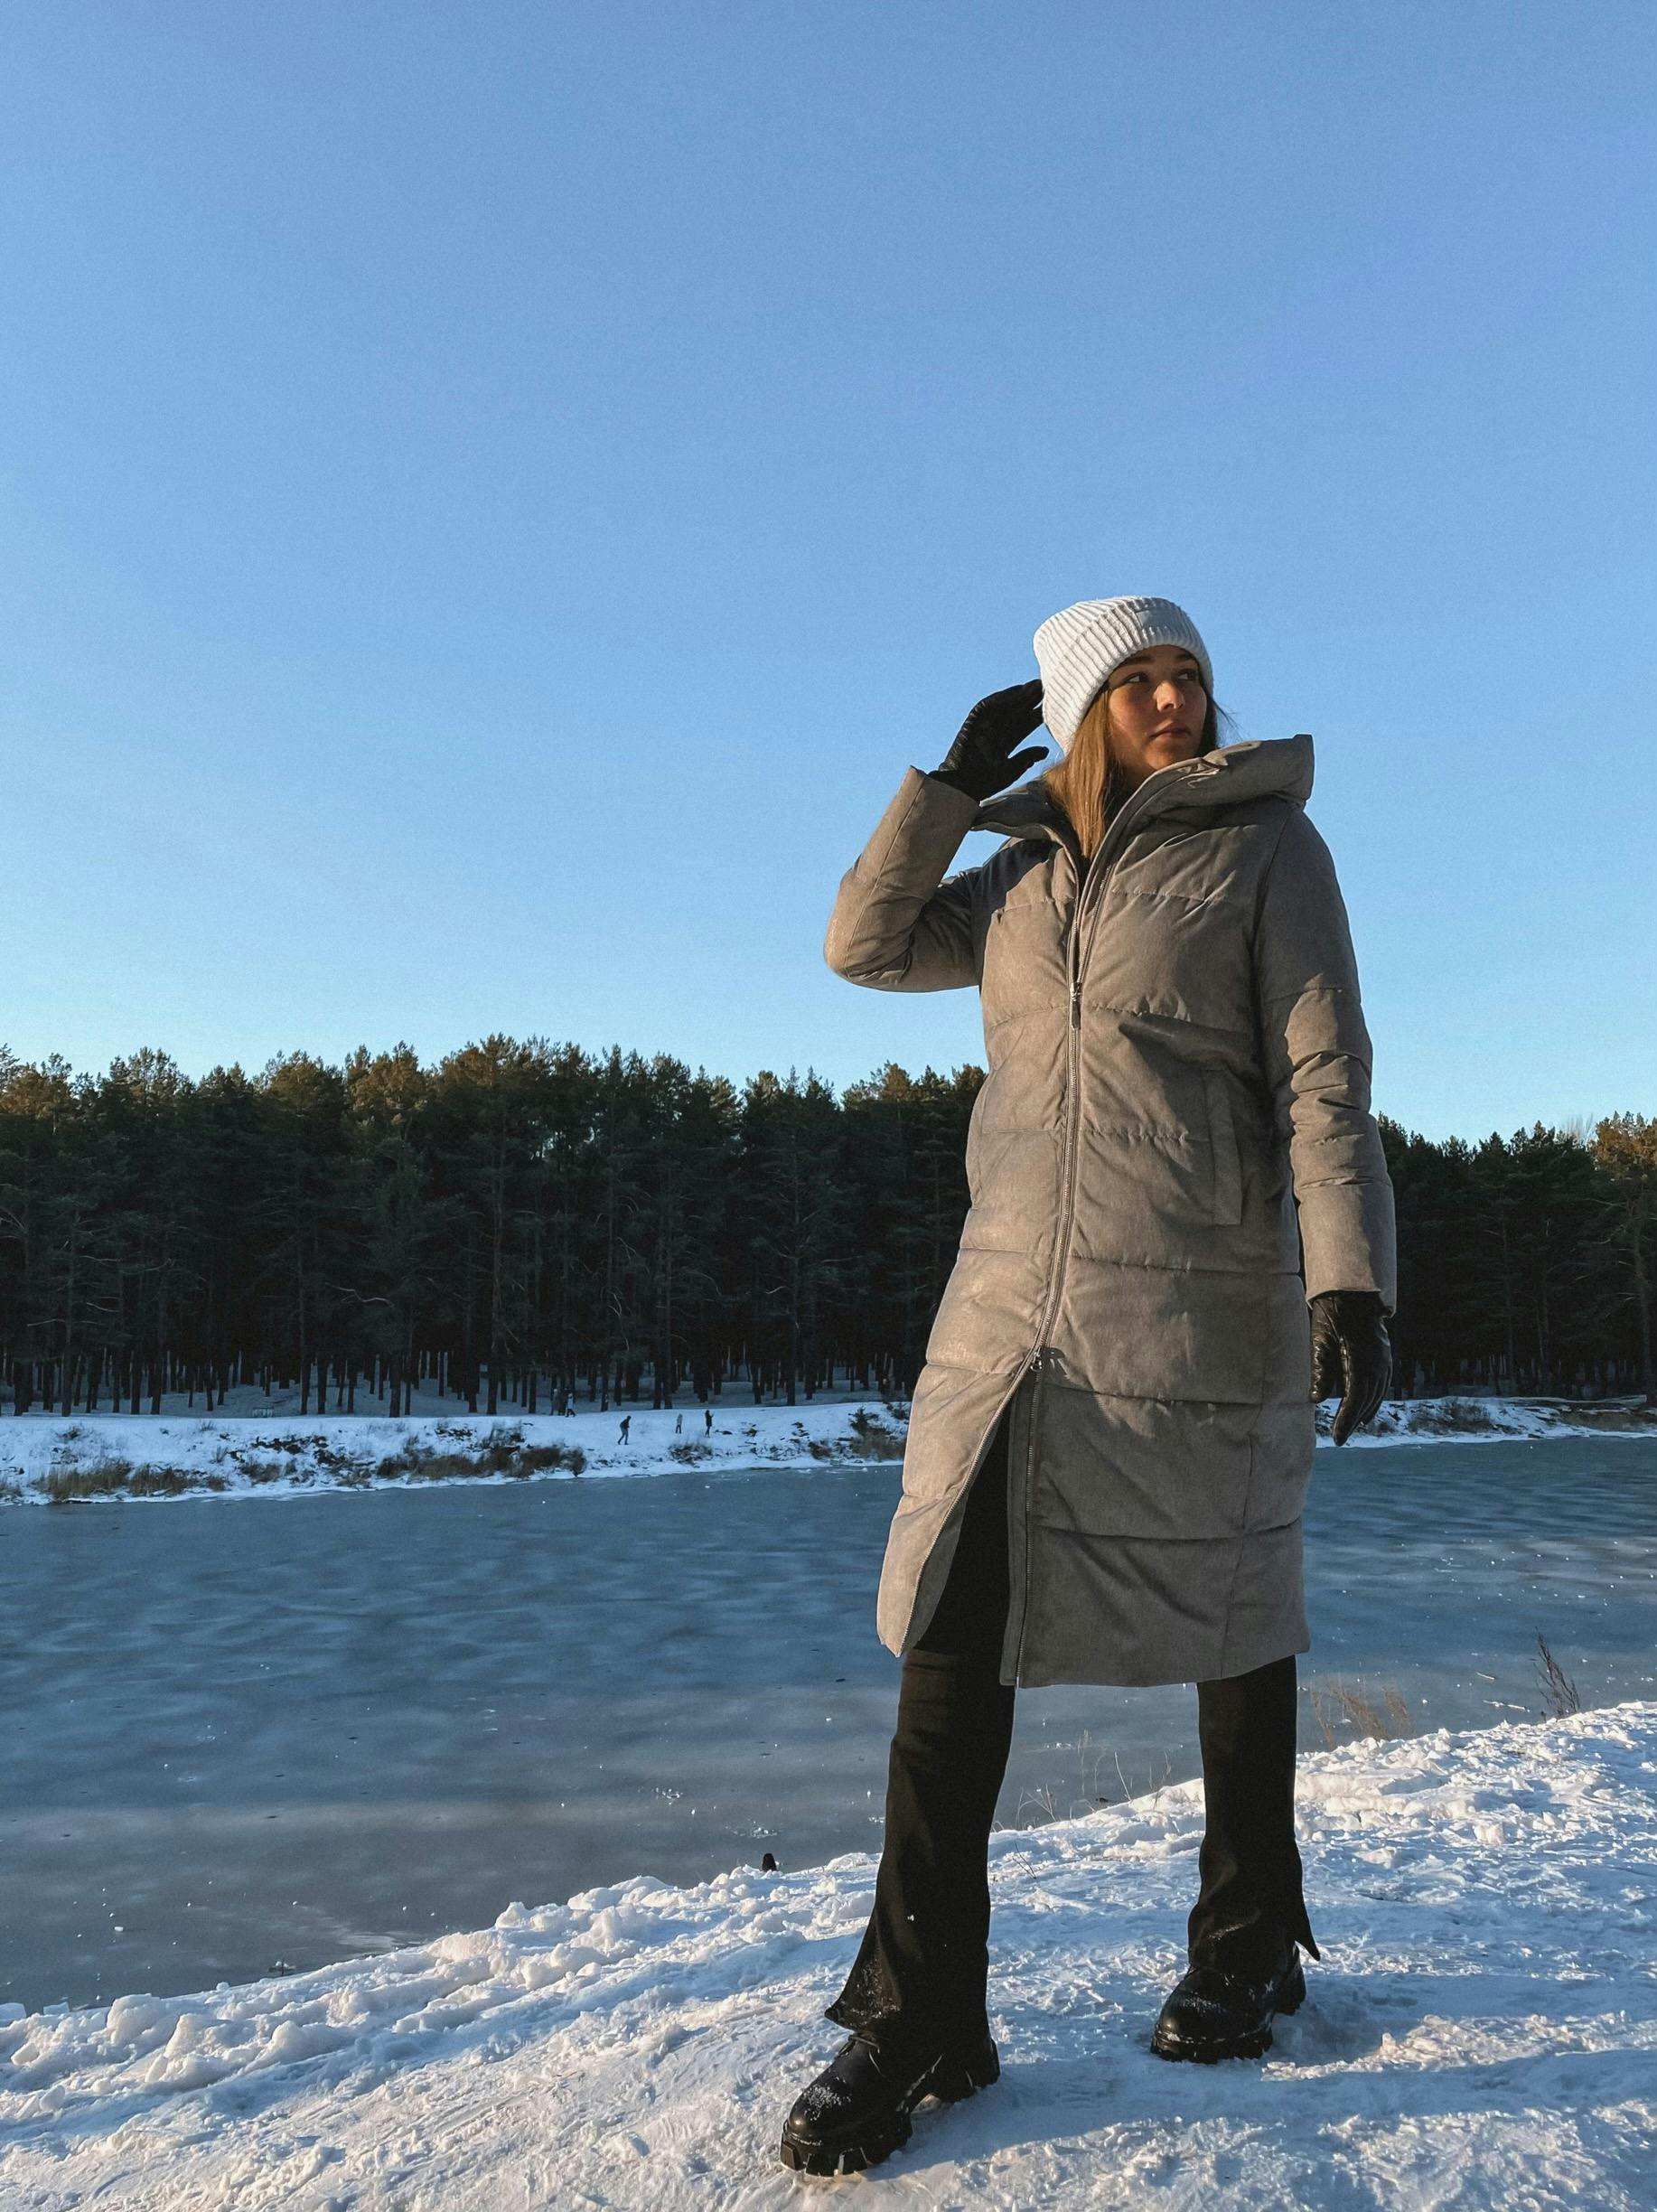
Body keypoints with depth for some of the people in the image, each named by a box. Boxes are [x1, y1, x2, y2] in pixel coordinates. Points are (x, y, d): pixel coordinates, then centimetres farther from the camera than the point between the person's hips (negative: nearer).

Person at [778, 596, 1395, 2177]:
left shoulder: (1264, 844, 0)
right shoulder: (1028, 871, 14)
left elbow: (1327, 1080, -6)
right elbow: (866, 945, 15)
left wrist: (1351, 1280, -17)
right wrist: (951, 775, 9)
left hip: (1197, 1308, -3)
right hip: (1009, 1311, 4)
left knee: (1228, 1632, 12)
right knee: (950, 1642, -1)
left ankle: (1247, 1952, 35)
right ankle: (918, 2020, 11)